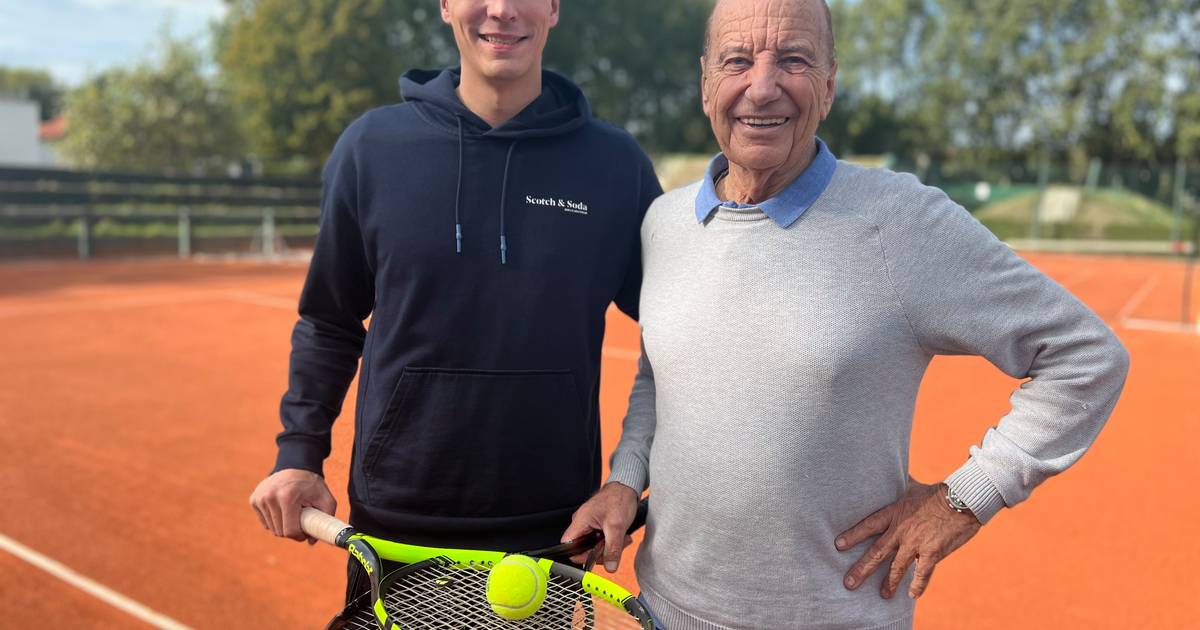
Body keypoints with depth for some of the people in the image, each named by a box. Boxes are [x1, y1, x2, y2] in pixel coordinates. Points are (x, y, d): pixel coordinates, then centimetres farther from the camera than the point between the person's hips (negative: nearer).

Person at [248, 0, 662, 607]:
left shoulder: (617, 164, -4)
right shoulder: (371, 147, -2)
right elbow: (329, 321, 7)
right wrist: (299, 453, -1)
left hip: (551, 532, 0)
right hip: (392, 527, 1)